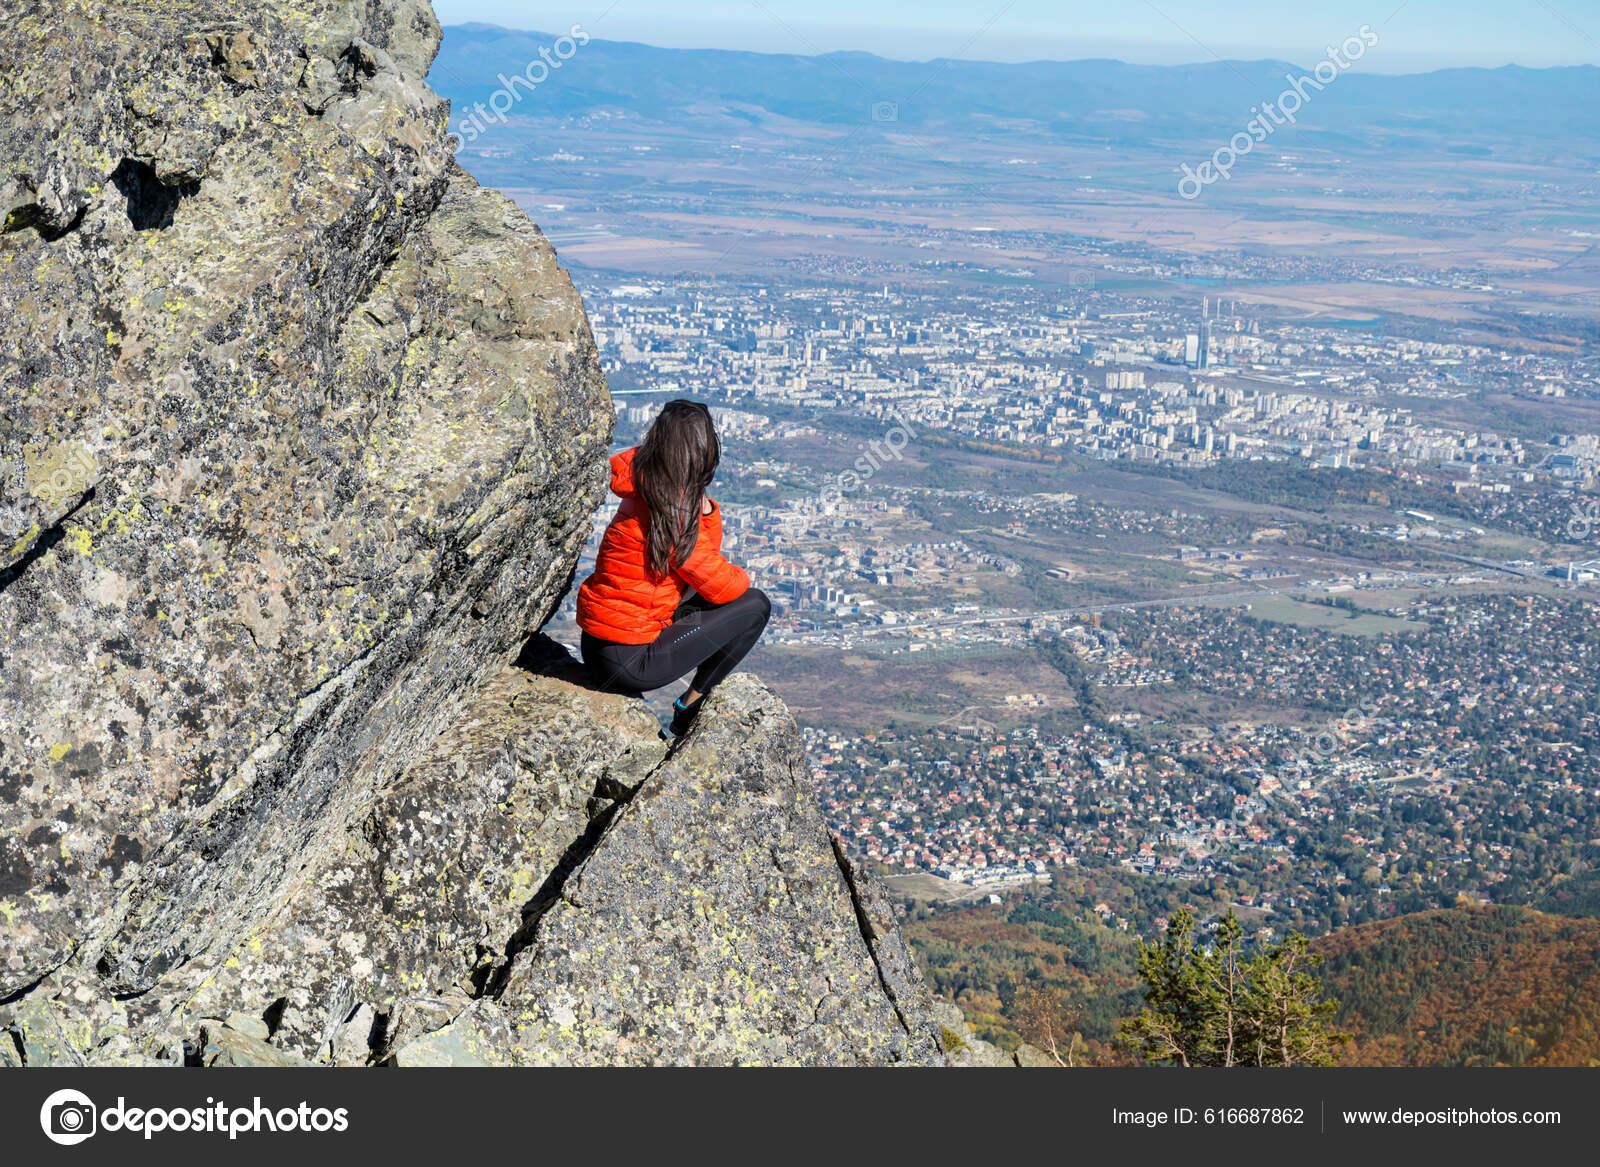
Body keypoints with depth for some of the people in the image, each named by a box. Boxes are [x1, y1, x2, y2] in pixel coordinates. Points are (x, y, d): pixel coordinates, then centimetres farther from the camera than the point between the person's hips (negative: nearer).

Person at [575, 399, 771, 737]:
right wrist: (742, 576, 10)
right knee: (754, 604, 0)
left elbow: (706, 555, 14)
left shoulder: (647, 490, 5)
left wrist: (704, 507, -4)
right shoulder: (670, 511, -21)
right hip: (626, 663, -9)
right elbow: (721, 587, -12)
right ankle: (689, 709, 8)